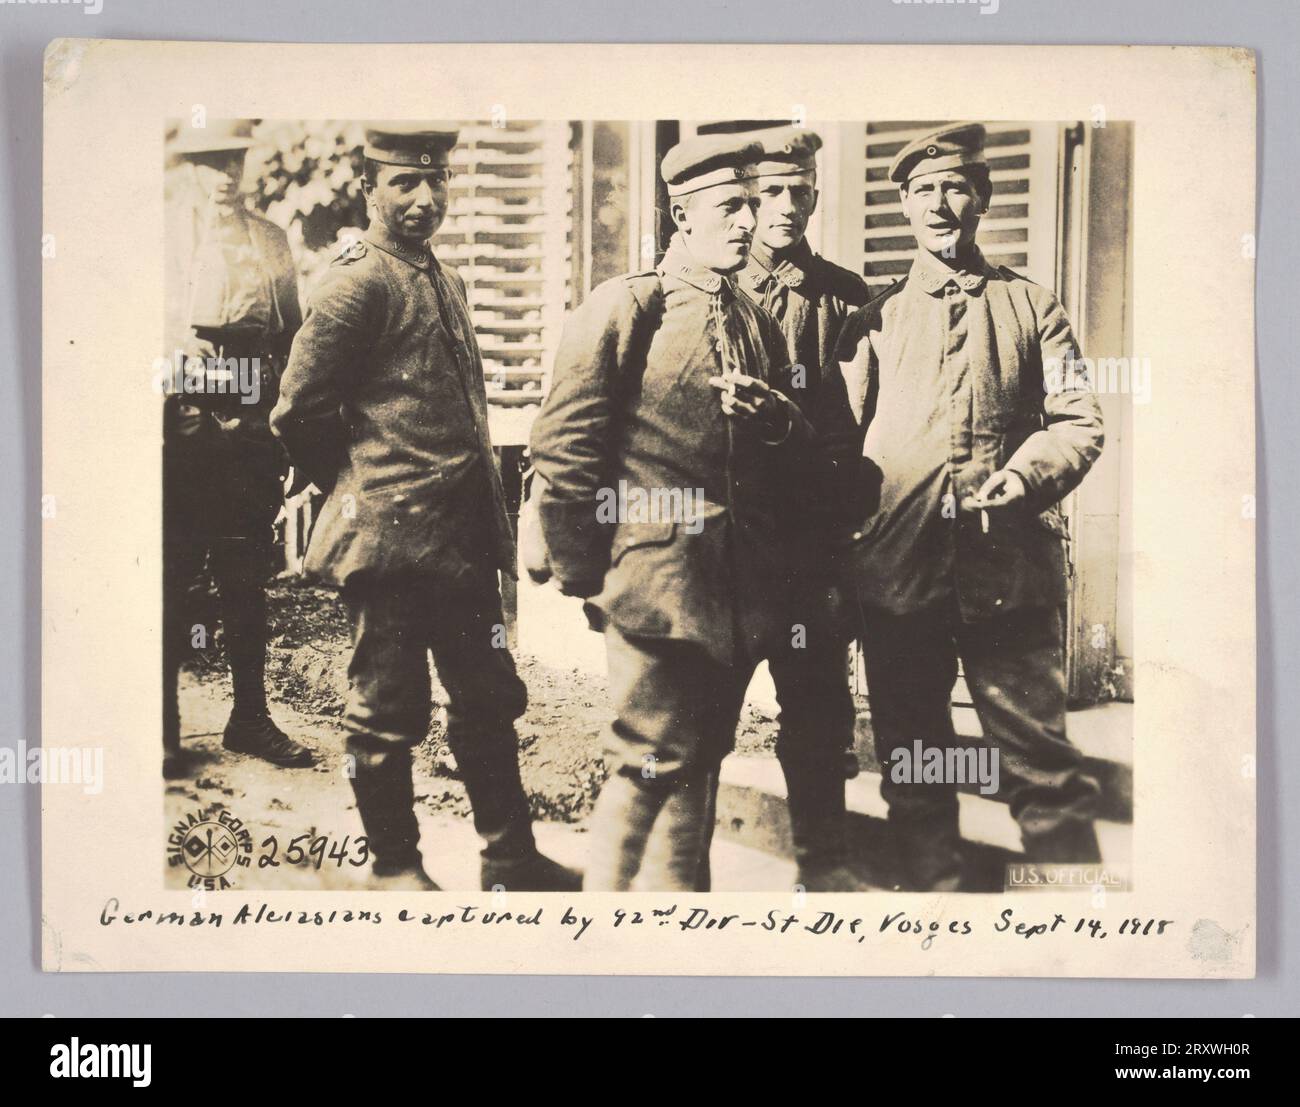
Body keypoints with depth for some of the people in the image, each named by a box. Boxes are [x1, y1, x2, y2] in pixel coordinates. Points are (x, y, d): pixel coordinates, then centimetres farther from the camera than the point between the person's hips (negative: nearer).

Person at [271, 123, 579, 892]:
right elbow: (300, 412, -11)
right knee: (389, 711, 4)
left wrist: (491, 521, 17)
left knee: (490, 698, 14)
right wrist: (360, 488, -1)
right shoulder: (360, 284, -11)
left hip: (464, 535, 9)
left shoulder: (445, 281, 16)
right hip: (394, 539, -9)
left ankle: (511, 856, 24)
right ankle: (397, 867, 16)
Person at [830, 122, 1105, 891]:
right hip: (899, 568, 2)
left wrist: (1023, 475, -15)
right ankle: (934, 884, 24)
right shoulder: (875, 317, 13)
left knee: (1042, 760, -2)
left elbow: (1079, 423, 5)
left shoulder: (1031, 307, 11)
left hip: (1011, 568, -2)